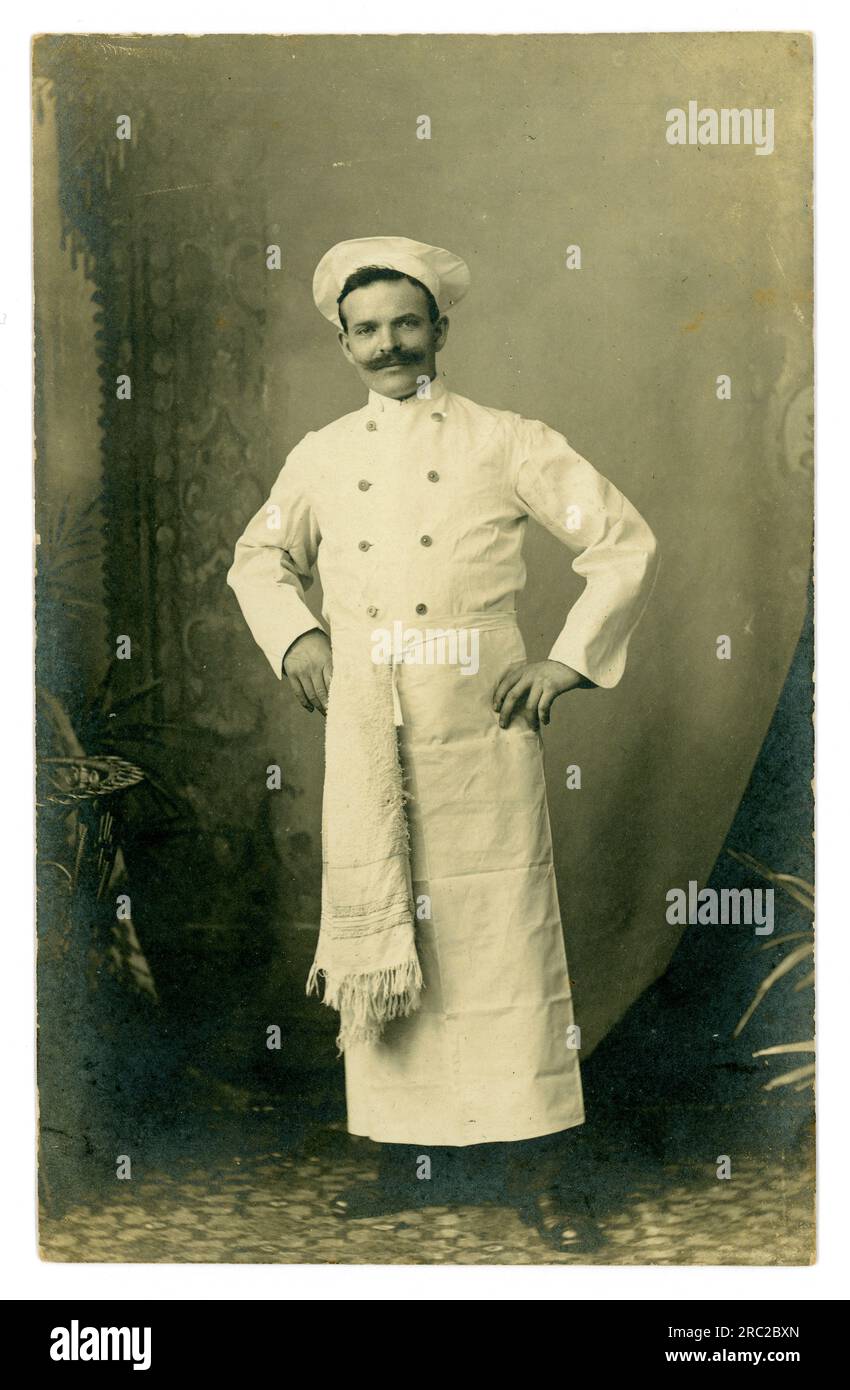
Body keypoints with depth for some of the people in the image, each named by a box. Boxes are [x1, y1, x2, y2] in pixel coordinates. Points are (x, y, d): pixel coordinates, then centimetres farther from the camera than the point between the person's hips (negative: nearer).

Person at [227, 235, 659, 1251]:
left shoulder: (506, 445, 3)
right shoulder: (321, 458, 12)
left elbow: (627, 545, 4)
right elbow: (259, 559, 27)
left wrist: (569, 662, -4)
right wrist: (294, 636, 8)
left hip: (482, 729, -3)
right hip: (366, 739, 3)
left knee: (503, 932, -1)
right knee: (378, 934, 5)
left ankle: (532, 1170, 11)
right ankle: (407, 1158, 19)